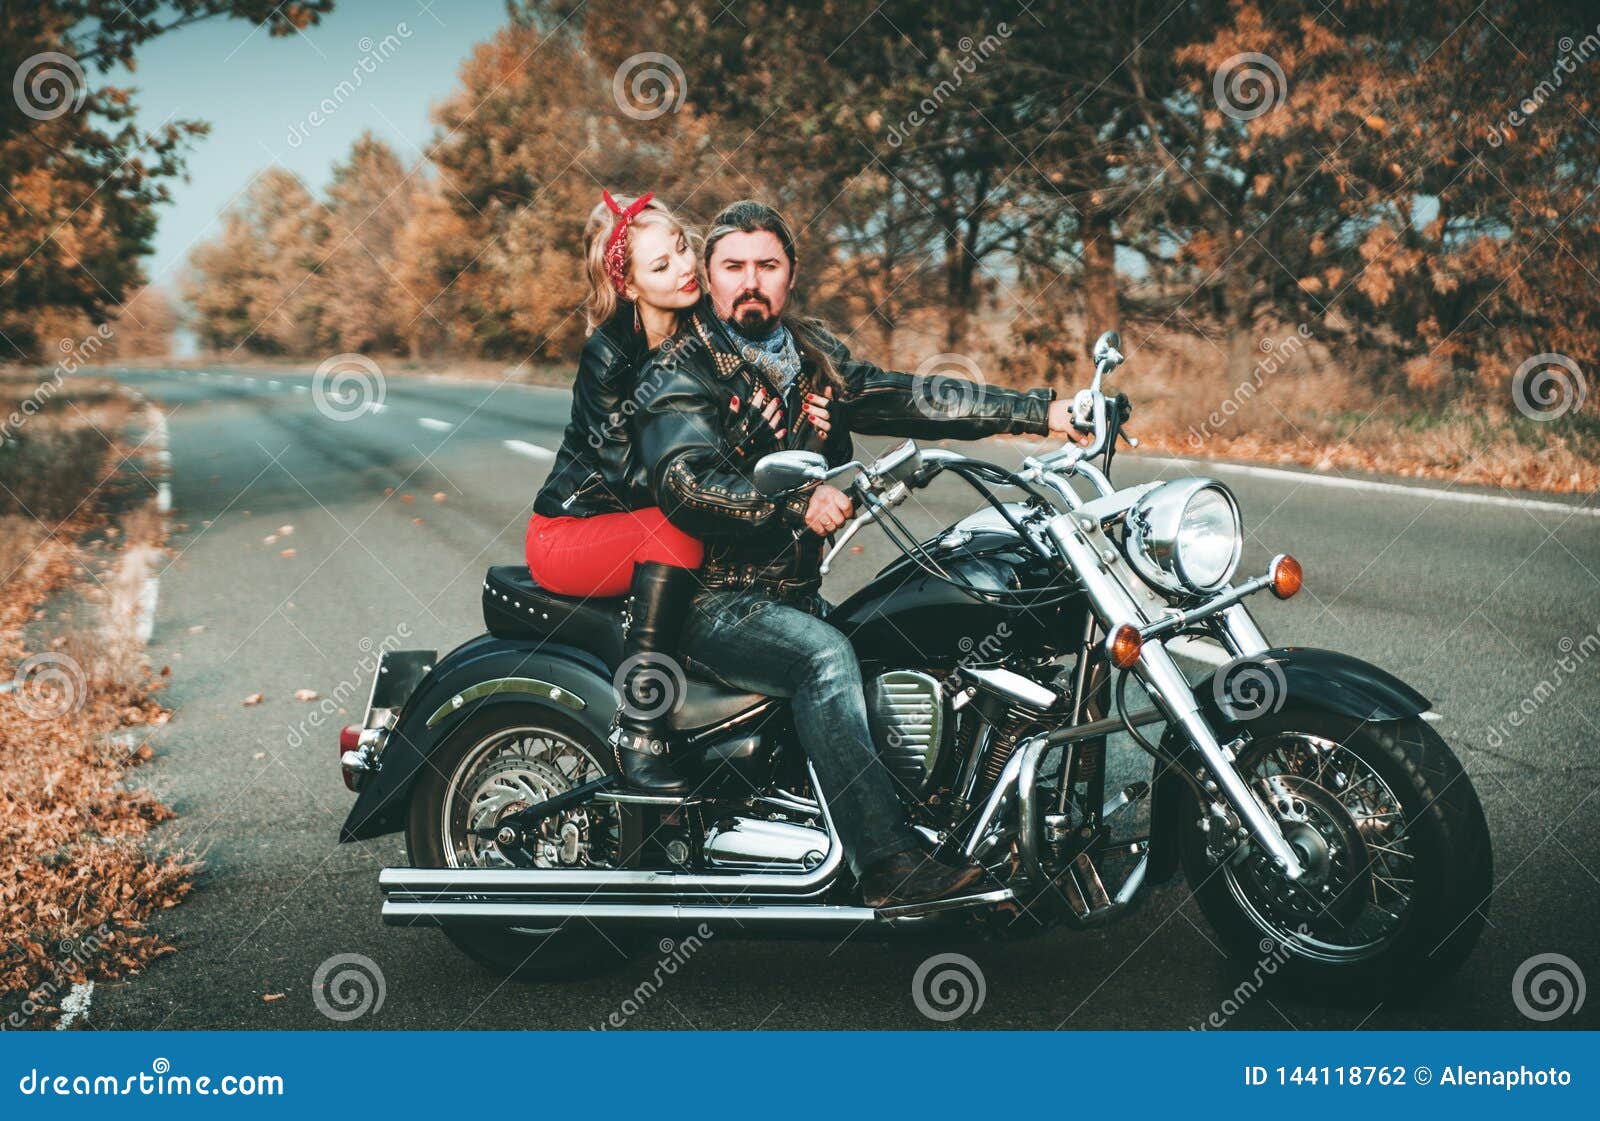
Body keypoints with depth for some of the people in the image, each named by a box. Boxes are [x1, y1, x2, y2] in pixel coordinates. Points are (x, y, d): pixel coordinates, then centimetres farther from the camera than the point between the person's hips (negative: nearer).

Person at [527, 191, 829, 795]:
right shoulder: (608, 354, -19)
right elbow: (632, 478, -25)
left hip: (640, 525, 6)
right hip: (568, 533, -6)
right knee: (675, 532, -35)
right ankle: (638, 734, -34)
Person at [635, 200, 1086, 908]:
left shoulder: (810, 355, 14)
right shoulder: (681, 370, -8)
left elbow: (907, 399, 8)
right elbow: (685, 484, -24)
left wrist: (1041, 411, 0)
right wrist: (798, 503, -37)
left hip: (796, 592, 8)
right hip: (712, 602, -7)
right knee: (825, 655, -32)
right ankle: (886, 863, -33)